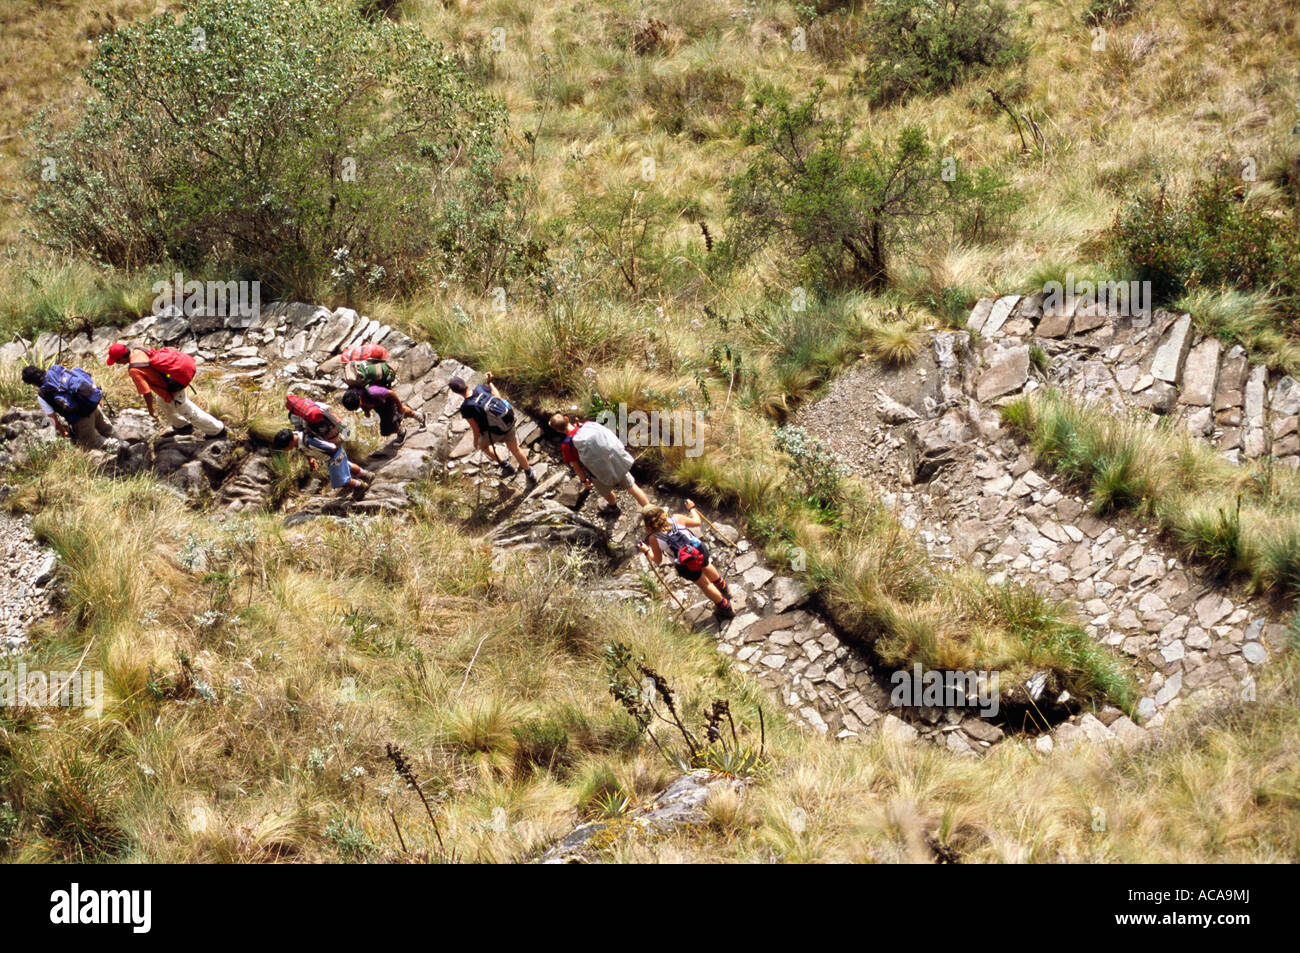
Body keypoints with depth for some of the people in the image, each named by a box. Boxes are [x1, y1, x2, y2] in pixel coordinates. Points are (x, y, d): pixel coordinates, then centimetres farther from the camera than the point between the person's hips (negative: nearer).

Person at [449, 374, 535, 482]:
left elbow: (476, 429, -15)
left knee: (482, 444, 32)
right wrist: (489, 382, 16)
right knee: (515, 449, 27)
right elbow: (498, 397, 4)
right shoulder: (480, 388, -13)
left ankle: (505, 465, 32)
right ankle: (530, 474, 42)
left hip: (495, 432, -4)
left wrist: (475, 441, 5)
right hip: (509, 422, 4)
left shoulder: (465, 407, -24)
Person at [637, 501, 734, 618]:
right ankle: (723, 587, 66)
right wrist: (691, 508, 22)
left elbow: (658, 560, -2)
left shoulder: (653, 538, -16)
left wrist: (646, 551, 15)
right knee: (706, 567, 39)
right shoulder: (676, 519, -12)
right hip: (700, 550, 3)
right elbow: (697, 521, 5)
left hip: (686, 567, -2)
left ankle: (725, 607, 45)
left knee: (704, 584, 24)